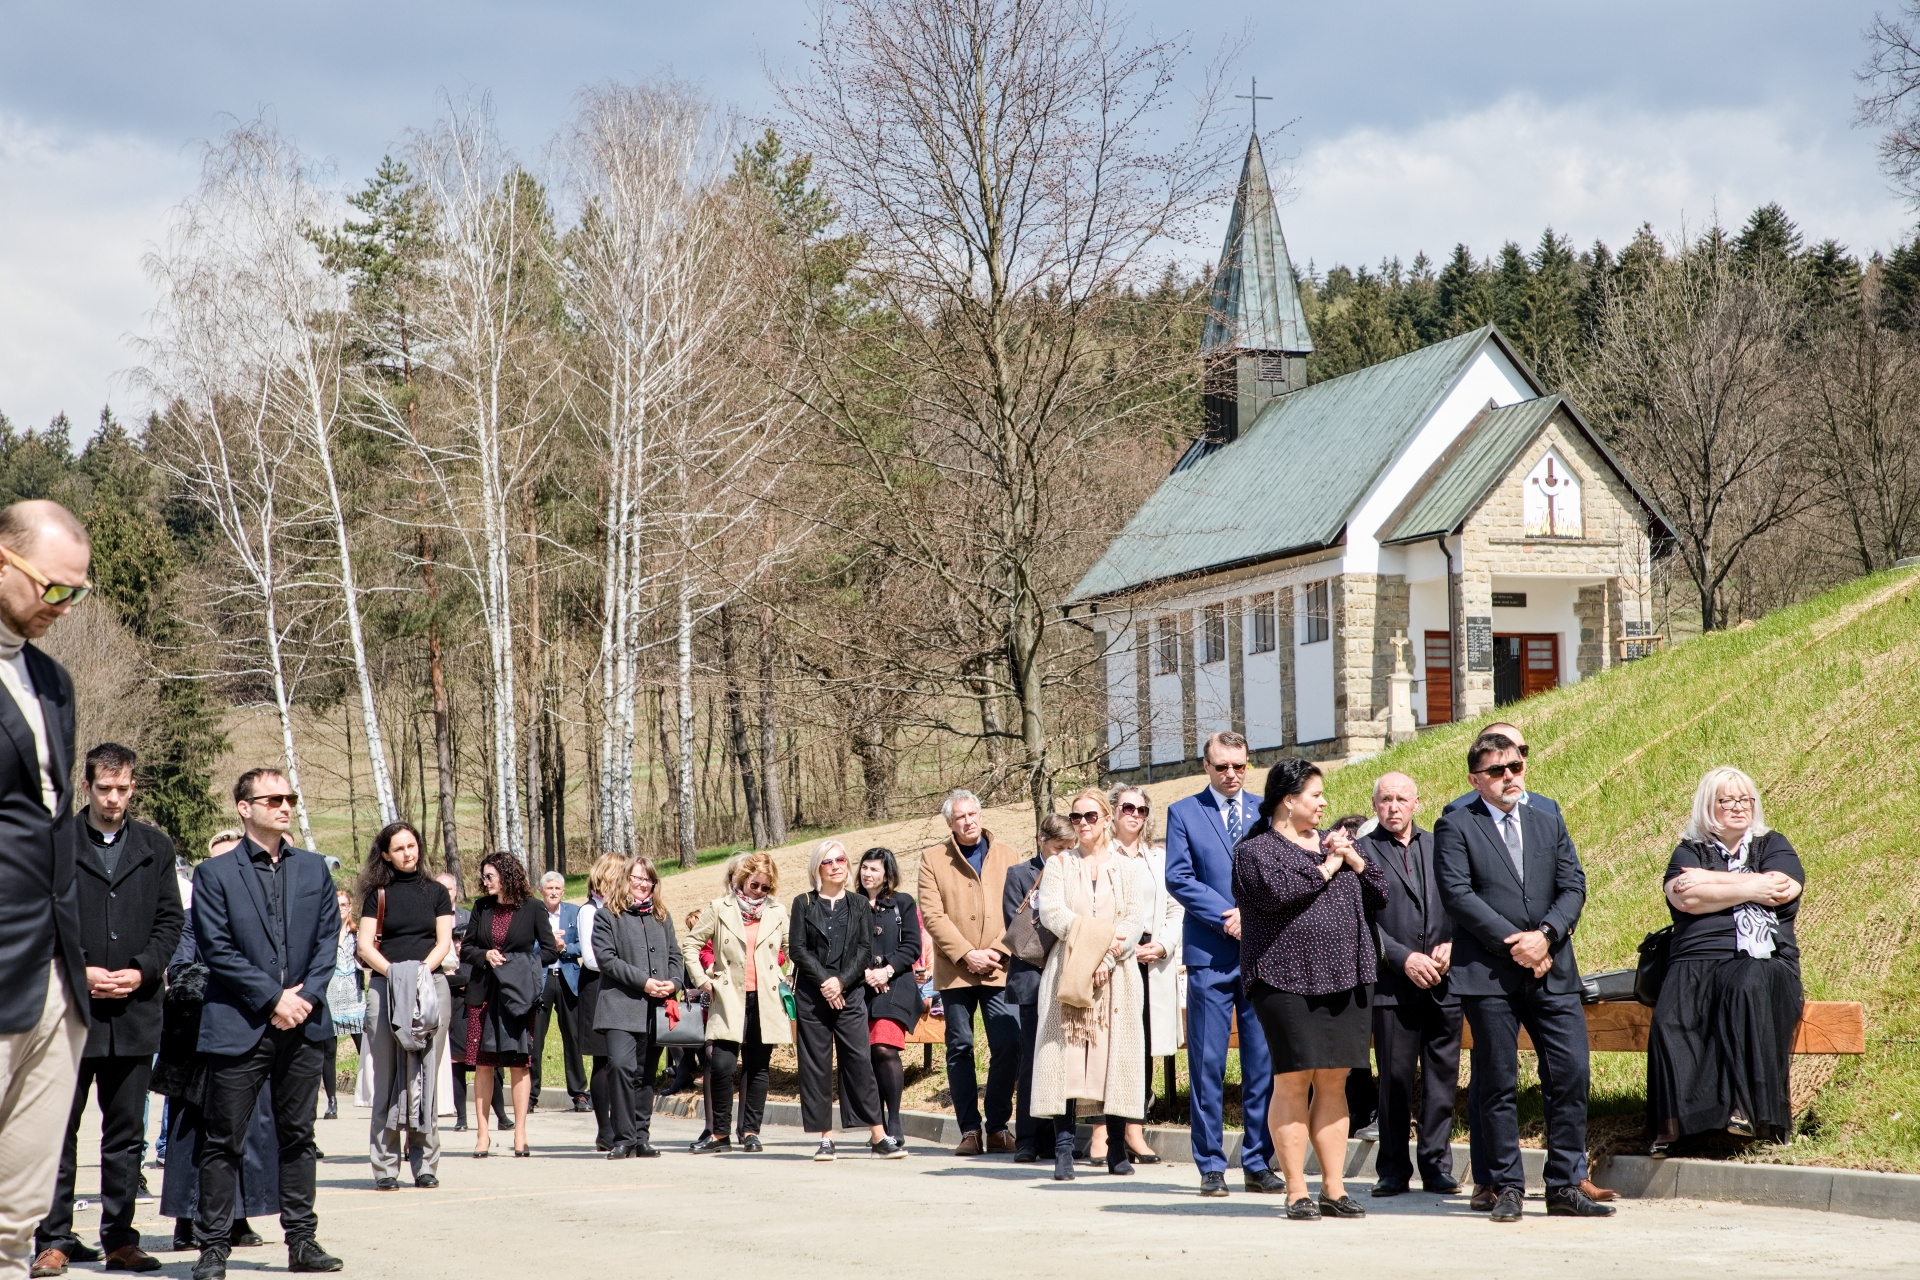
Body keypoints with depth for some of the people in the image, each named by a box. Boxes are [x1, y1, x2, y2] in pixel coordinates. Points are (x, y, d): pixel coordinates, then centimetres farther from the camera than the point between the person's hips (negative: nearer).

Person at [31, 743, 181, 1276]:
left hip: (134, 1008, 3)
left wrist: (140, 971, -5)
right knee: (59, 1129, -1)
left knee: (126, 1133, 7)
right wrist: (79, 972, -10)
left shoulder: (155, 847, 11)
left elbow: (170, 919, 10)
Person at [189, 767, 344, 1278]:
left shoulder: (313, 869, 13)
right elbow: (218, 949, -7)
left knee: (298, 1136, 9)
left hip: (303, 1024, 4)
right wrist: (272, 998, -12)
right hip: (240, 1026, -4)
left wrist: (306, 995, -7)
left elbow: (328, 937, 8)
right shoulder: (215, 875, -1)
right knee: (224, 1140, -1)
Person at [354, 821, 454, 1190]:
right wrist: (392, 970, -12)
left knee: (425, 1076, -2)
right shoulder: (377, 894, 10)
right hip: (385, 987, -1)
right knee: (387, 1077, -3)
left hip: (431, 987, 1)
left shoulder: (436, 892, 13)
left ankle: (425, 1163, 1)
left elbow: (444, 942, 7)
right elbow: (365, 944, 3)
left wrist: (422, 969, -9)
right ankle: (385, 1166, -3)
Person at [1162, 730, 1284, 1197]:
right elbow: (1179, 878, -2)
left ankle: (1258, 1163, 9)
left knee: (1264, 1061, 2)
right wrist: (1227, 915, -11)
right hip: (1210, 953, -2)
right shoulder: (1183, 813, 6)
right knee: (1207, 1062, -2)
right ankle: (1211, 1164, 5)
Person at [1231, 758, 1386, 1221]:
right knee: (1292, 1081, -6)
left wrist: (1354, 859, 1)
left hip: (1344, 977, 6)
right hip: (1286, 979, -6)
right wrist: (1325, 868, -9)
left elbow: (1378, 895, 17)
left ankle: (1334, 1188, 9)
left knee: (1333, 1082, 5)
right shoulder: (1255, 850, 0)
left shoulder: (1333, 843, 19)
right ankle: (1296, 1192, -3)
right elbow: (1276, 891, -19)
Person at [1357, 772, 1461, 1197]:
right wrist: (1404, 959, -12)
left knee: (1443, 1077, 4)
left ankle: (1437, 1166, 12)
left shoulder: (1439, 847, 14)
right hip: (1392, 984, -3)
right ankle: (1393, 1170, 7)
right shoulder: (1362, 852, 2)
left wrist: (1450, 945, -5)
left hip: (1443, 982, 3)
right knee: (1395, 1078, -2)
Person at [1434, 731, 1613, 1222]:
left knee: (1571, 1077, -2)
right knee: (1498, 1086, 0)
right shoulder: (1455, 827, 3)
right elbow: (1457, 894, -8)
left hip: (1552, 972, 4)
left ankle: (1566, 1186, 5)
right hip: (1489, 976, -4)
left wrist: (1544, 934, -10)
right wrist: (1512, 942, -13)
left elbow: (1573, 887, 8)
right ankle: (1507, 1188, 7)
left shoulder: (1549, 825, 17)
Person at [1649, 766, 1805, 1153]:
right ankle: (1675, 1121, -35)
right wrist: (1747, 890, -1)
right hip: (1698, 959, 1)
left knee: (1747, 989, -38)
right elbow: (1687, 899, -2)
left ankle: (1747, 1108, -40)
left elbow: (1781, 889, -2)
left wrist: (1711, 880, 1)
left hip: (1765, 958, -1)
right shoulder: (1689, 852, 19)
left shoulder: (1772, 846, 20)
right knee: (1671, 1018, -31)